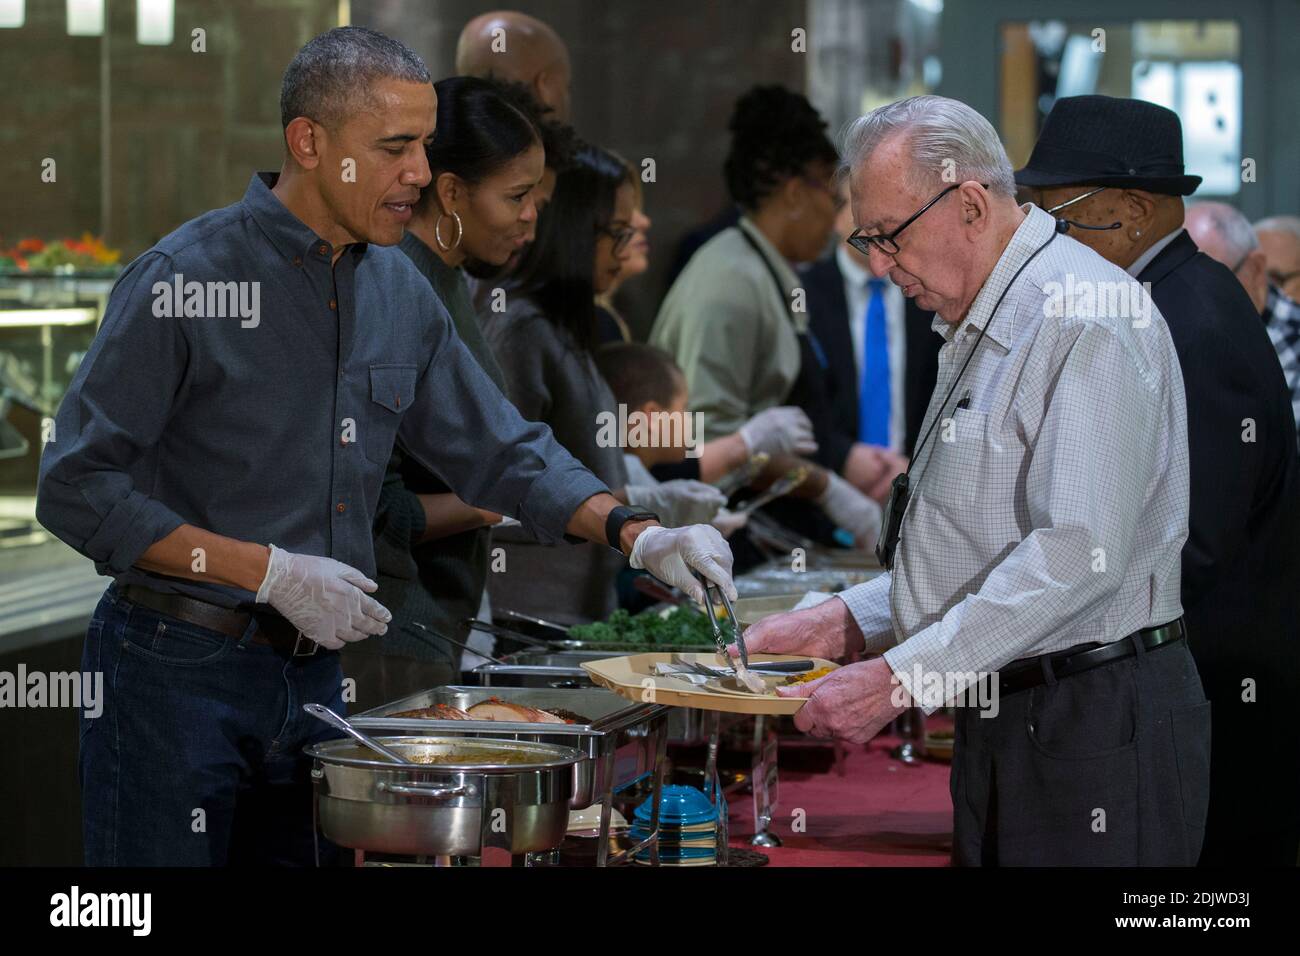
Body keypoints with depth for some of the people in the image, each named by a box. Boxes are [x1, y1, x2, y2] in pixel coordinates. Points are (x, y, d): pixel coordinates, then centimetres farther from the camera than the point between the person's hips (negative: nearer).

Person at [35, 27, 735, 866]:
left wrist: (636, 535, -2)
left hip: (312, 672, 6)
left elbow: (500, 449, 15)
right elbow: (76, 488, -15)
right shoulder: (185, 279, -13)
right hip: (177, 670, -6)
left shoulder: (398, 291, 7)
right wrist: (272, 572, -19)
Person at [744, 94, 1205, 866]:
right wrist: (847, 622, 11)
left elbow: (1079, 554, -24)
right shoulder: (980, 332, 19)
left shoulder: (1085, 323, -14)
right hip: (1002, 724, 9)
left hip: (1099, 726, -9)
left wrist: (901, 676, -22)